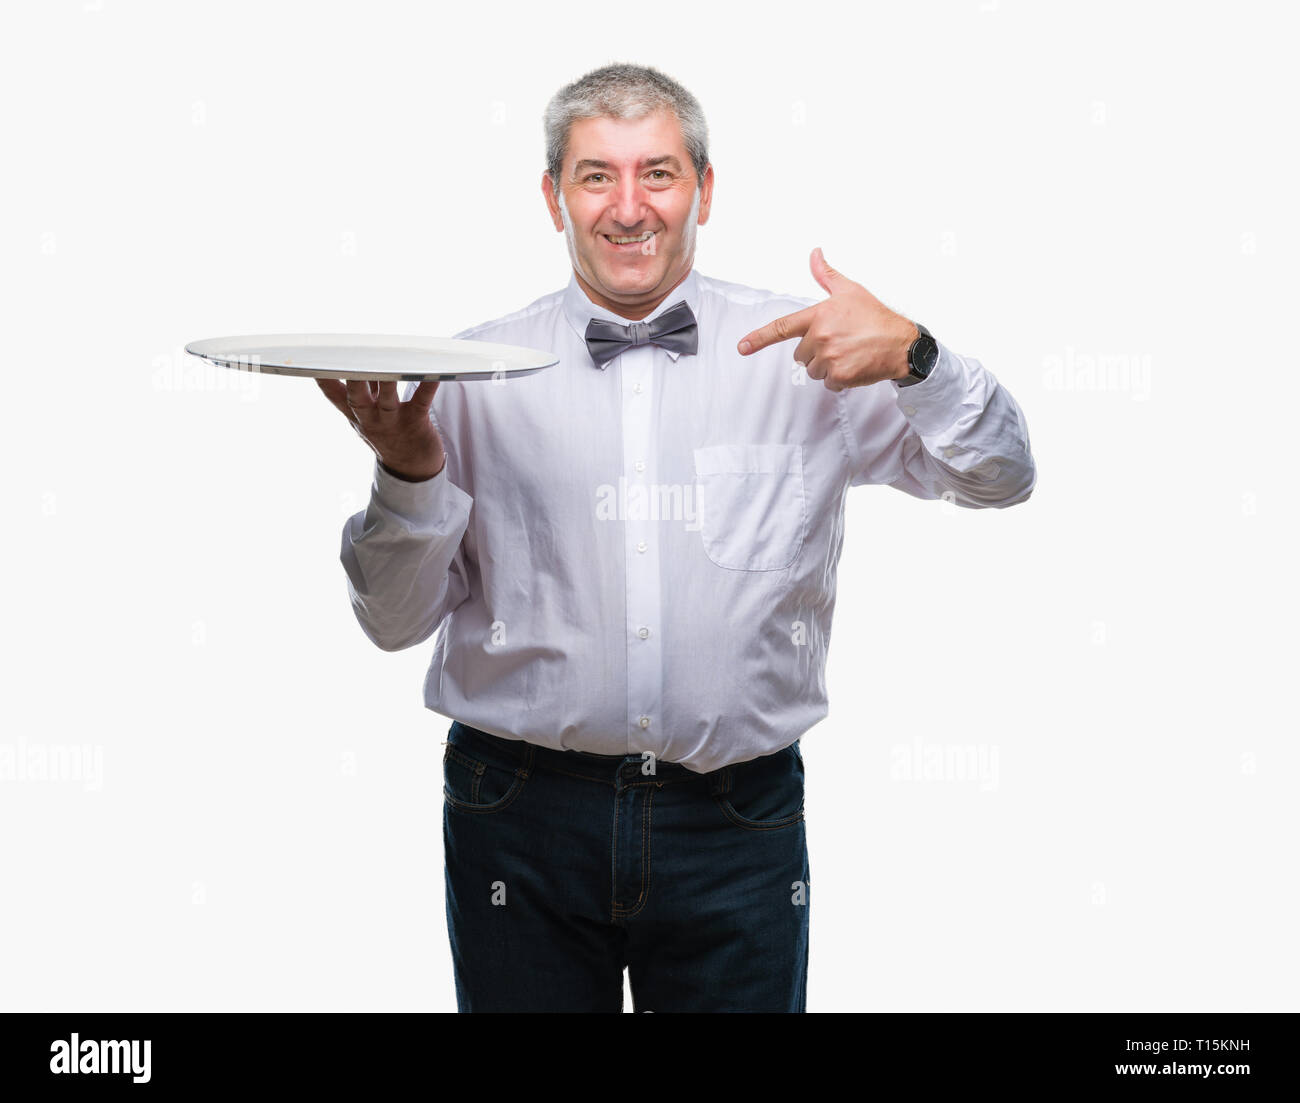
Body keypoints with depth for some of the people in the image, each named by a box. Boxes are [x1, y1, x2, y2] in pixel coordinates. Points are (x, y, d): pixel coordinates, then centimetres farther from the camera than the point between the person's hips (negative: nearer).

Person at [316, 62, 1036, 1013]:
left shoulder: (799, 353, 0)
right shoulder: (475, 372, 0)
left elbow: (1000, 478, 0)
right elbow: (396, 622, 2)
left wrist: (911, 356, -17)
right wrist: (408, 471, -16)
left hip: (737, 826, 1)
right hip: (526, 823, 0)